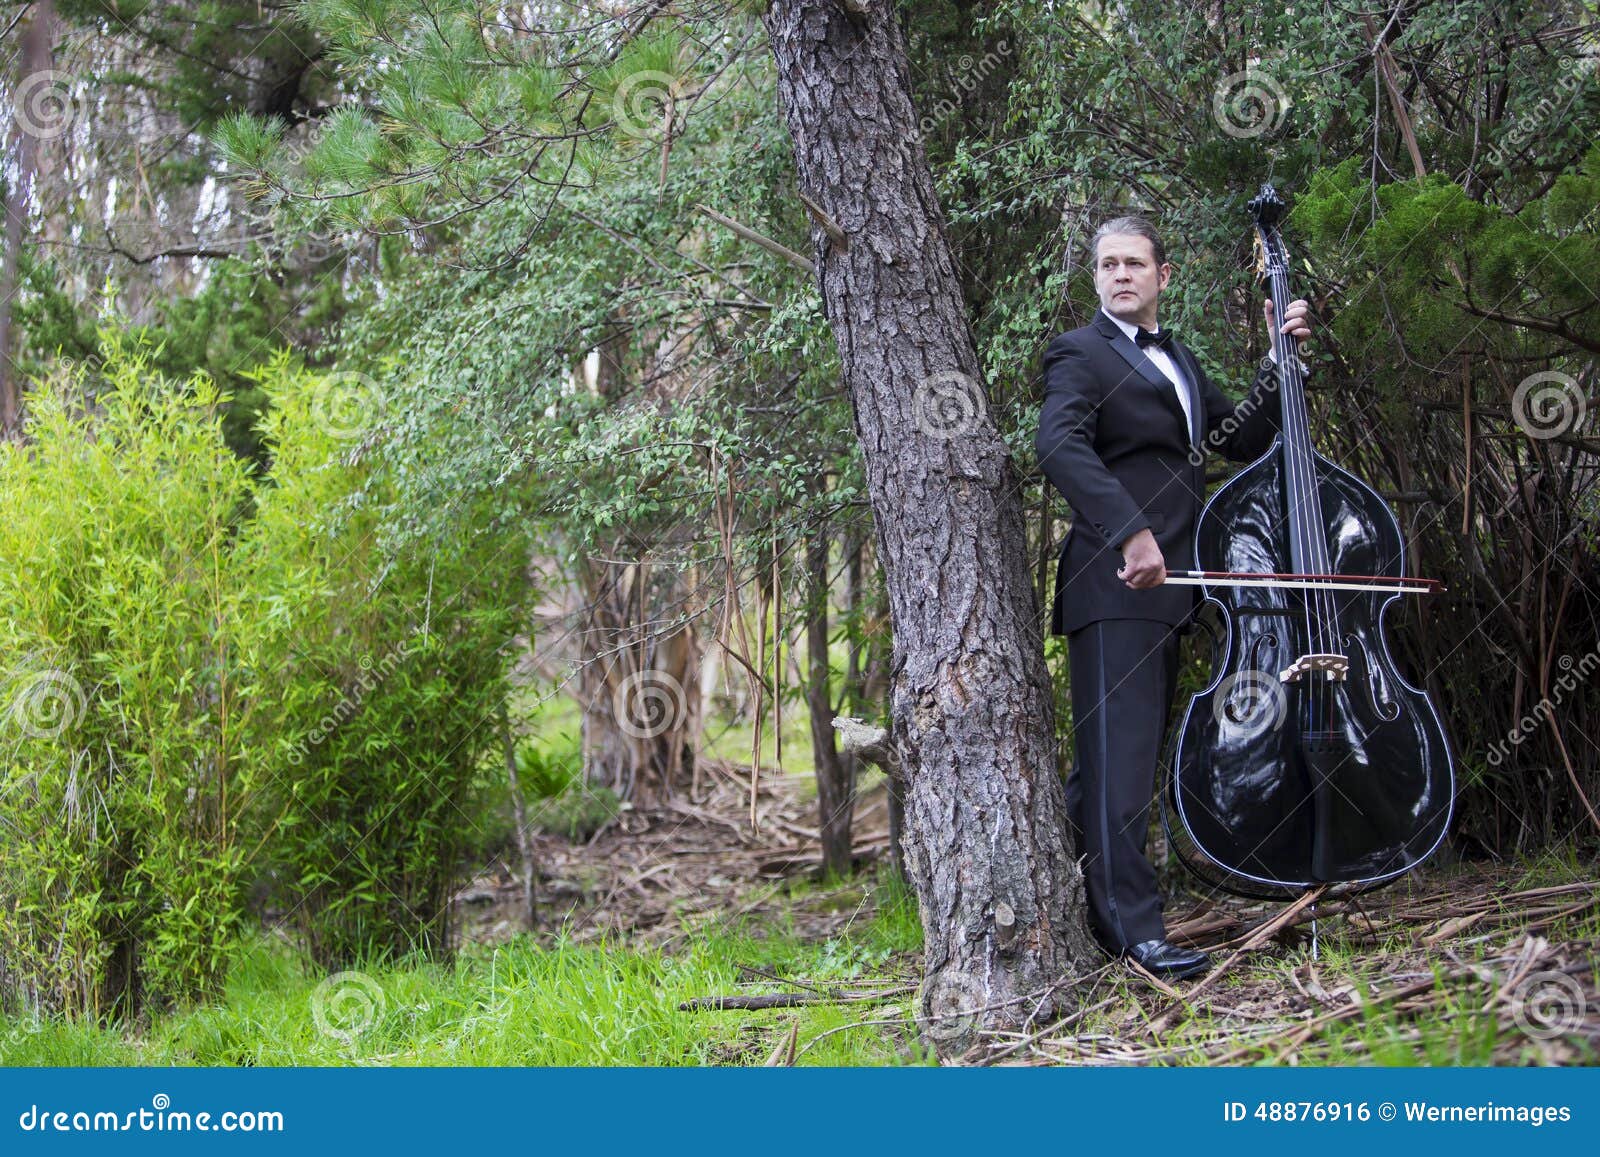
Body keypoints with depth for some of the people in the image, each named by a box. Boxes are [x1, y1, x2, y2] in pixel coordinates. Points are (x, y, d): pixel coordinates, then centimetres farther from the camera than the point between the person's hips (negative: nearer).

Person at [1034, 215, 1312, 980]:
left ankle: (1074, 908, 19)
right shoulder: (1081, 354, -2)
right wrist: (1131, 532, -30)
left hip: (1165, 583, 8)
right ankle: (1133, 926, -12)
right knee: (1119, 751, -10)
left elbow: (1243, 440, 20)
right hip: (1114, 582, -8)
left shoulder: (1178, 362, 24)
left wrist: (1279, 362, 10)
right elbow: (1059, 445, -20)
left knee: (1124, 756, 11)